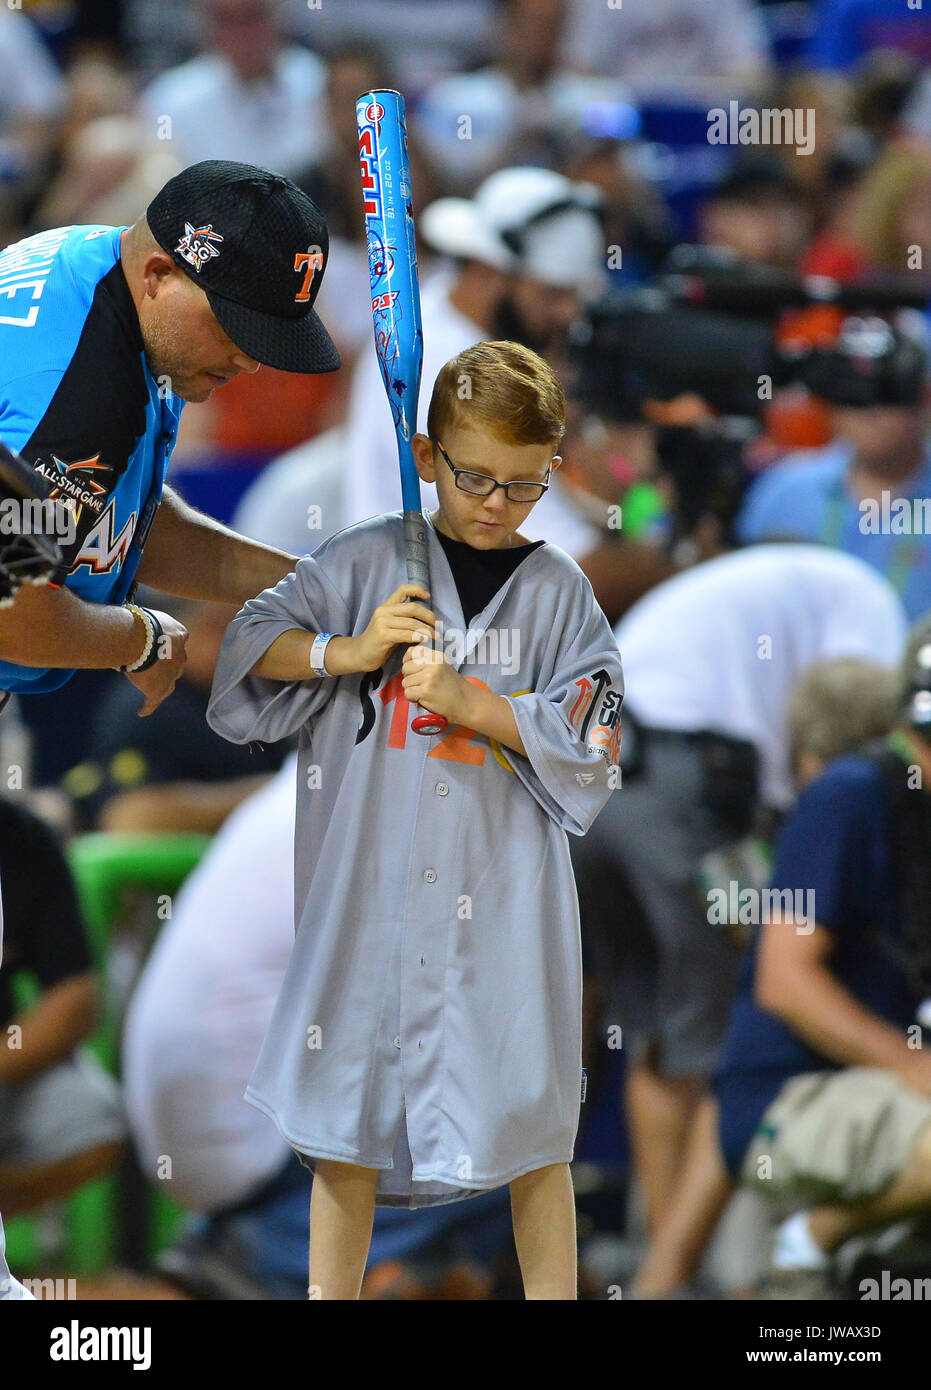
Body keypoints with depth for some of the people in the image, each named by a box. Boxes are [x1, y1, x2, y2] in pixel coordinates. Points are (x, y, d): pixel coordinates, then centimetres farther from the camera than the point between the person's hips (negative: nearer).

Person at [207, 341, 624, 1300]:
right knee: (347, 1113, 6)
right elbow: (247, 646, 6)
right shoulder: (367, 564, 4)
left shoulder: (557, 592, 3)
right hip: (369, 889, 1)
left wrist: (473, 705, -12)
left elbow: (590, 743, -1)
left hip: (504, 896, 0)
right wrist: (348, 653, -10)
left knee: (531, 1122, 2)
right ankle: (331, 1292, 15)